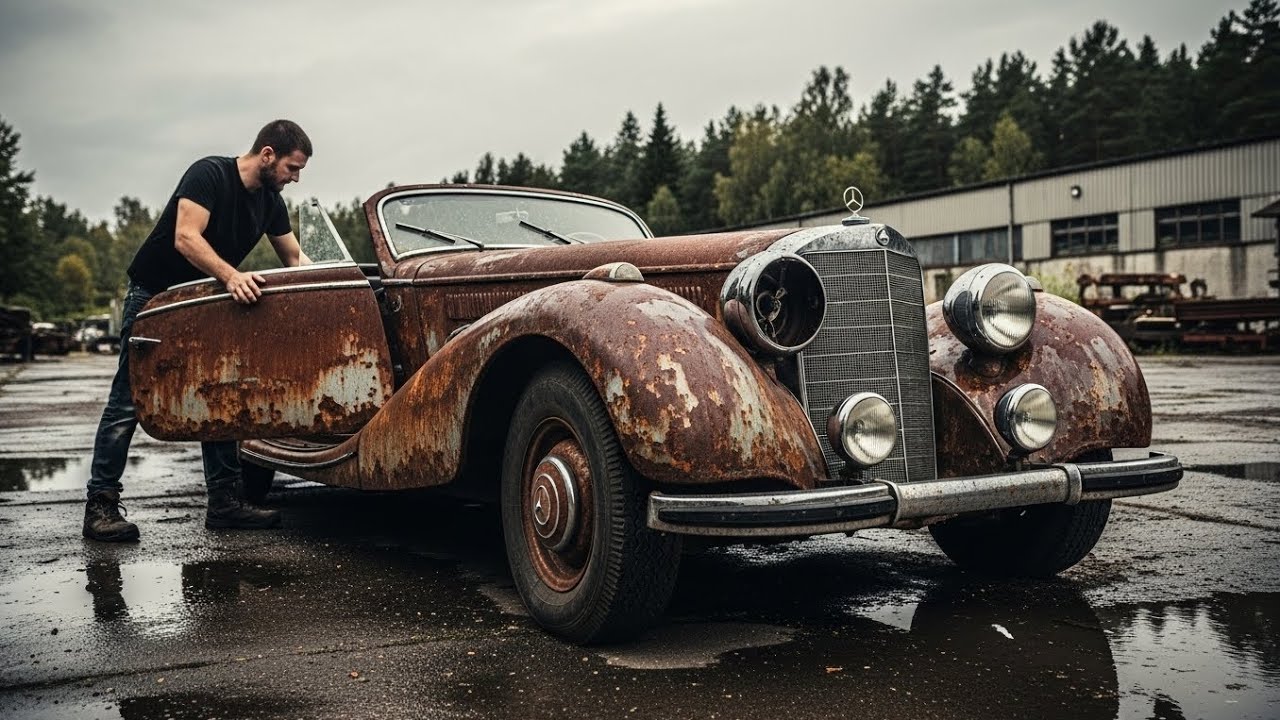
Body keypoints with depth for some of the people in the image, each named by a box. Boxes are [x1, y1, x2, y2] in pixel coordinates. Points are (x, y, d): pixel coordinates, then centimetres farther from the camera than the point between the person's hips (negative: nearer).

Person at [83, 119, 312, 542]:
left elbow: (294, 259, 11)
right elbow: (186, 239, -33)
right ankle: (100, 505, -4)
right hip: (152, 295, -7)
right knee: (128, 401, -7)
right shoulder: (209, 174, -21)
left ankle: (225, 501, 5)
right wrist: (232, 276, -46)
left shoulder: (270, 201, 2)